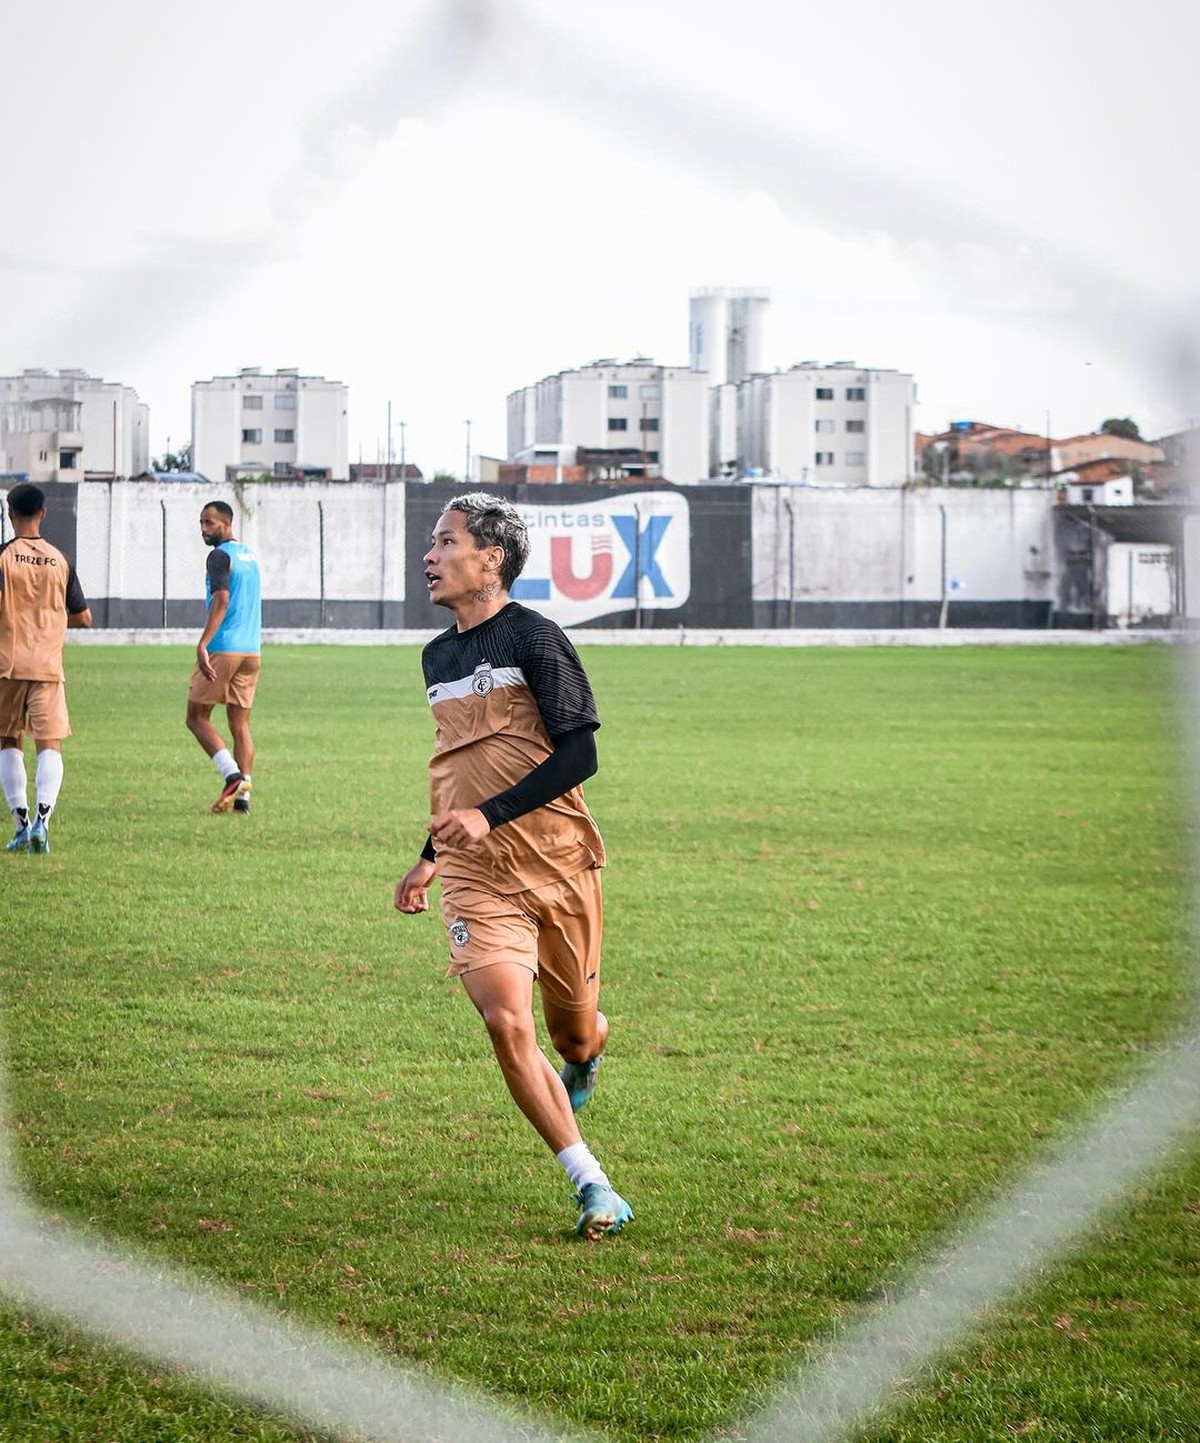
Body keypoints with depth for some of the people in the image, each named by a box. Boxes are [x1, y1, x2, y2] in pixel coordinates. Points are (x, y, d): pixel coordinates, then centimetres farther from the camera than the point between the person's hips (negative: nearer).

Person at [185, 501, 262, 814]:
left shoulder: (220, 556, -9)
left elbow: (222, 601, -21)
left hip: (223, 649, -8)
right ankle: (243, 794, 1)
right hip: (251, 649, 8)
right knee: (240, 724, 8)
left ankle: (232, 775, -14)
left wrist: (202, 645, -28)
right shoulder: (249, 554, 17)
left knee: (197, 718, 2)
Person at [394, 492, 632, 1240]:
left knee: (574, 1036, 8)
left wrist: (489, 815, -23)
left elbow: (579, 754, -15)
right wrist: (431, 857, 27)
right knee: (506, 1022, -18)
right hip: (476, 878, 4)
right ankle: (593, 1187, -10)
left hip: (557, 868, -4)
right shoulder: (438, 656, 13)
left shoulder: (534, 638, -9)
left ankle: (586, 1058, 49)